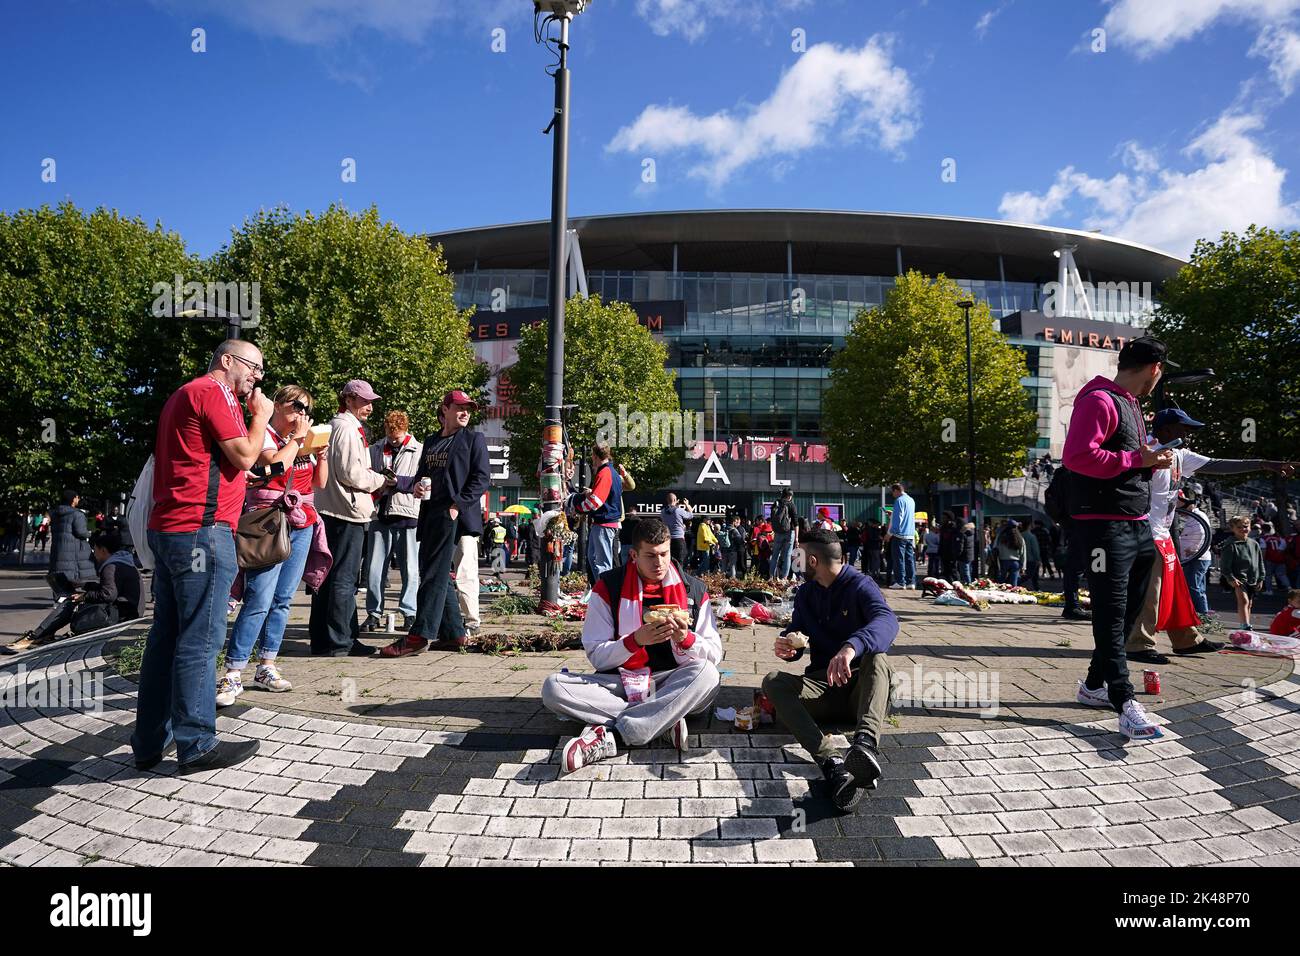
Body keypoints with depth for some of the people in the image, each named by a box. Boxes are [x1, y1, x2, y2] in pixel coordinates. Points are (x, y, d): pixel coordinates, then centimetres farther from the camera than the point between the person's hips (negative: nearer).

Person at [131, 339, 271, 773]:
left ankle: (150, 742, 20)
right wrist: (260, 415, 0)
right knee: (199, 639, -5)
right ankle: (196, 745, 3)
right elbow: (244, 455, -12)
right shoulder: (212, 391, -8)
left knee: (166, 636, 13)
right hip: (201, 530, -10)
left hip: (167, 529, 10)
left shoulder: (184, 395, 23)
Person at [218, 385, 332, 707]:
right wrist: (297, 437, -10)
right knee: (259, 601, -13)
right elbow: (276, 463, -22)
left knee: (283, 600, 6)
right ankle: (233, 675, -8)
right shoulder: (262, 435, -2)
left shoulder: (304, 440, 18)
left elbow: (320, 482, 18)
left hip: (301, 527, 7)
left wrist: (322, 453, 3)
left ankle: (266, 667, 13)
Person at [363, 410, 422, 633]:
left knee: (410, 570, 2)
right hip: (380, 515, 3)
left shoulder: (420, 451, 3)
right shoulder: (375, 450, 15)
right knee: (374, 569, 4)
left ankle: (409, 613, 11)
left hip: (408, 515, -3)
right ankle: (374, 613, 13)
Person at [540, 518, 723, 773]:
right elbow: (596, 656, -5)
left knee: (707, 673, -33)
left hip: (670, 685, 0)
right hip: (617, 683, 0)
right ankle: (666, 722, -27)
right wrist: (636, 640, -23)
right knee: (554, 687, -25)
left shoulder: (693, 590, 2)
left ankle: (610, 738, -34)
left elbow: (714, 655, 1)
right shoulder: (609, 586, -2)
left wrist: (685, 639, -21)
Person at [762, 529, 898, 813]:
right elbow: (796, 636, 13)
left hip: (861, 684, -4)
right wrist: (786, 646, -15)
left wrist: (852, 646, -49)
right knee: (773, 681, -24)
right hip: (822, 685, 4)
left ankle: (866, 741, -62)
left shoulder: (860, 585, -6)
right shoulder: (805, 593, 14)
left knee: (876, 657, -35)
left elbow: (887, 621, -27)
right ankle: (832, 762, -46)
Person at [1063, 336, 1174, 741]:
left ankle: (1094, 685, 25)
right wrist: (1136, 459, -18)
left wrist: (1154, 460, 10)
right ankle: (1124, 702, -8)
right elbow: (1077, 456, -23)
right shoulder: (1099, 400, -11)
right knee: (1111, 612, -9)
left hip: (1137, 524, 10)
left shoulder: (1130, 404, 20)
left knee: (1128, 609, 14)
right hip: (1105, 523, -10)